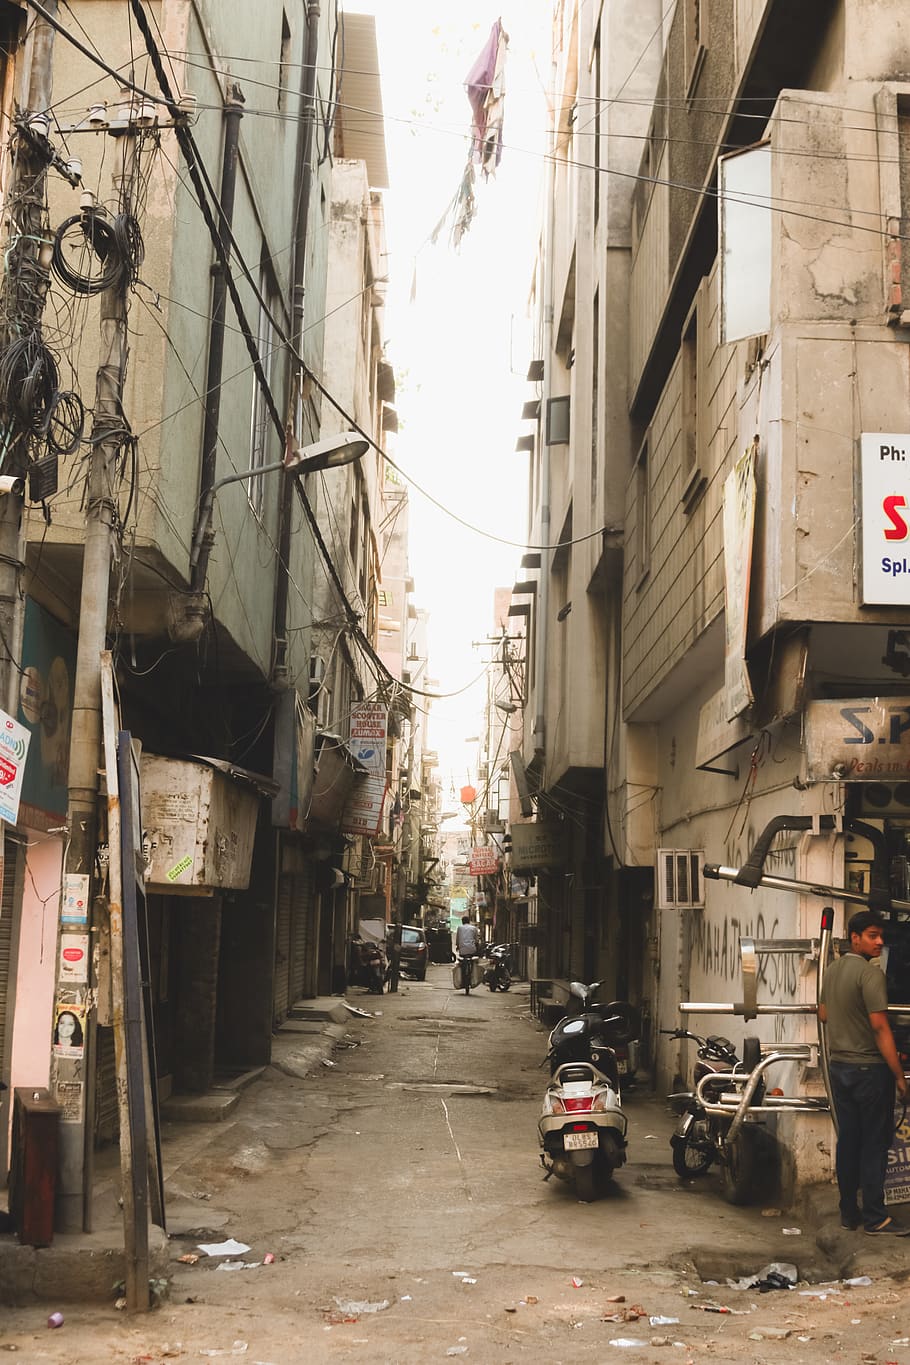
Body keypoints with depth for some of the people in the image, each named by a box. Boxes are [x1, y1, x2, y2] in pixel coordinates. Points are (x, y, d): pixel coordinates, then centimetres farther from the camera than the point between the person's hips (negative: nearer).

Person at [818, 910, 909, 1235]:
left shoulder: (832, 970, 8)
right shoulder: (870, 974, -17)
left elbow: (823, 1014, 20)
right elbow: (880, 1028, -20)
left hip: (839, 1067, 8)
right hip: (869, 1068, -8)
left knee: (848, 1141, 12)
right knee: (875, 1144, 0)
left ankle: (848, 1212, 18)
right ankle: (875, 1217, 3)